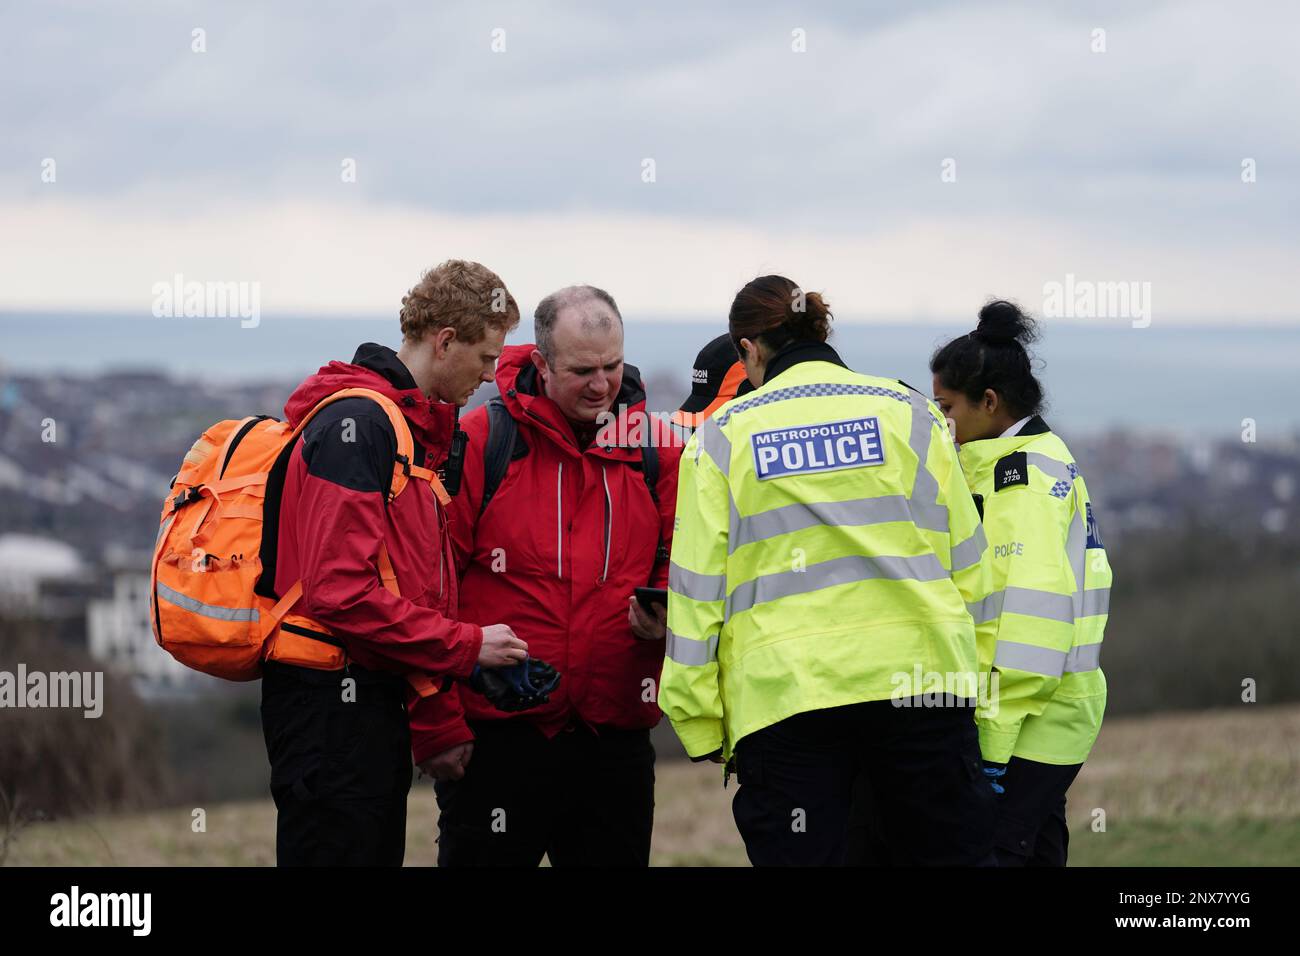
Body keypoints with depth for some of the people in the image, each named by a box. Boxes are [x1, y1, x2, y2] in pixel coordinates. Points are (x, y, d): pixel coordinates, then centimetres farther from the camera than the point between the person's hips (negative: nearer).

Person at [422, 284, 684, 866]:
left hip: (615, 743, 3)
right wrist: (440, 725, -7)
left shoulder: (656, 447, 6)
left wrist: (665, 615, -11)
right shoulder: (481, 442, -4)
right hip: (495, 741, -3)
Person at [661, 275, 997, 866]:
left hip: (783, 697, -1)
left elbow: (697, 589, 2)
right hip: (920, 679, 1)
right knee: (948, 853, 8)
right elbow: (966, 561, 8)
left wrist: (701, 725, 8)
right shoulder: (908, 412, 9)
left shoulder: (721, 436, 6)